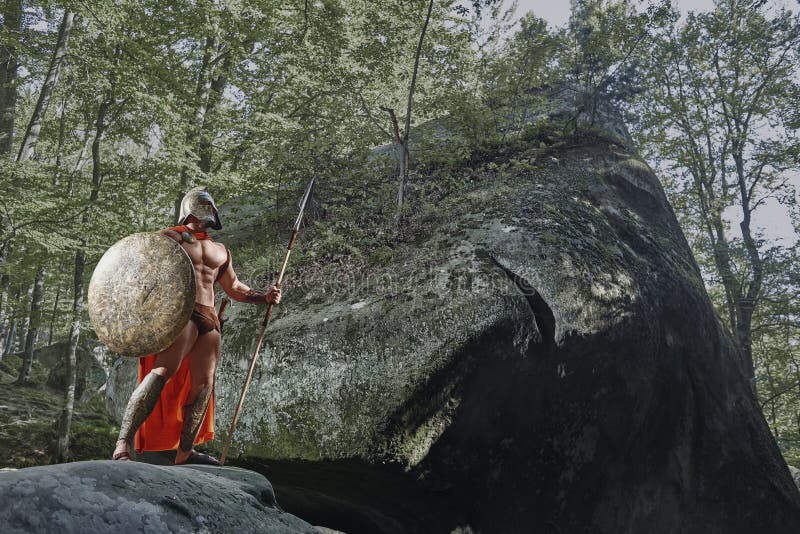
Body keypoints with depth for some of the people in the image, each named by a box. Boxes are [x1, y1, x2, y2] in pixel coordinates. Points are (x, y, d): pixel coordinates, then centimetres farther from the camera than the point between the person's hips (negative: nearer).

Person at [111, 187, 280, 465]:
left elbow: (234, 288, 30)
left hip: (209, 319, 7)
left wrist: (263, 297, 14)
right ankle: (122, 446, -26)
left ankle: (185, 452, 9)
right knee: (163, 372, -24)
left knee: (203, 384, 1)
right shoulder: (169, 237, 8)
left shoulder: (220, 251, 26)